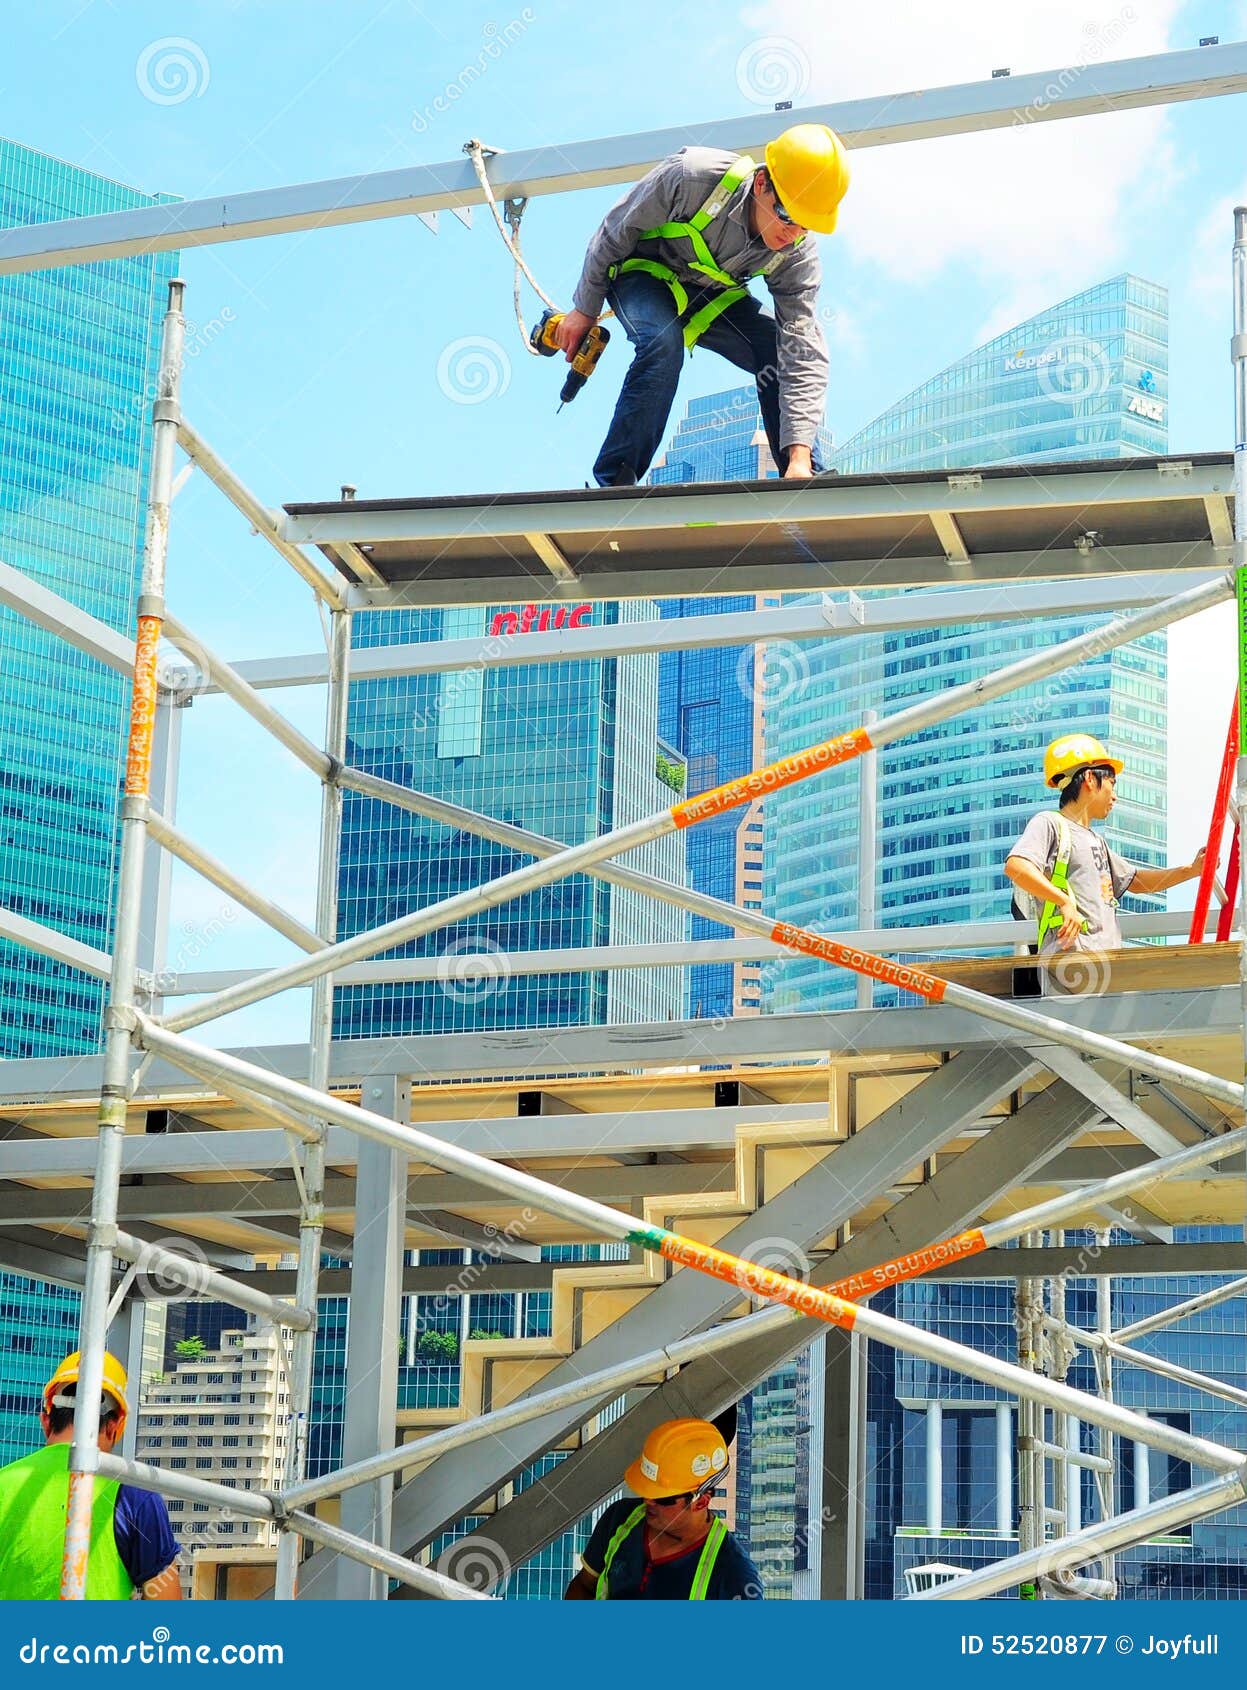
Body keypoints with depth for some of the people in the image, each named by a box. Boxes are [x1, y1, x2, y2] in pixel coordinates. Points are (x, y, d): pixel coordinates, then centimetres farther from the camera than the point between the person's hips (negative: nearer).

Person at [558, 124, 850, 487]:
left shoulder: (798, 254, -24)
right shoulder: (692, 177, -35)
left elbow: (804, 355, -28)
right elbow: (615, 232, -18)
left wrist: (799, 456, -38)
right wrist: (586, 309, -8)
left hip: (714, 298, 4)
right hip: (645, 272, -4)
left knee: (780, 353, -17)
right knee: (663, 345, -33)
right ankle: (613, 482, -26)